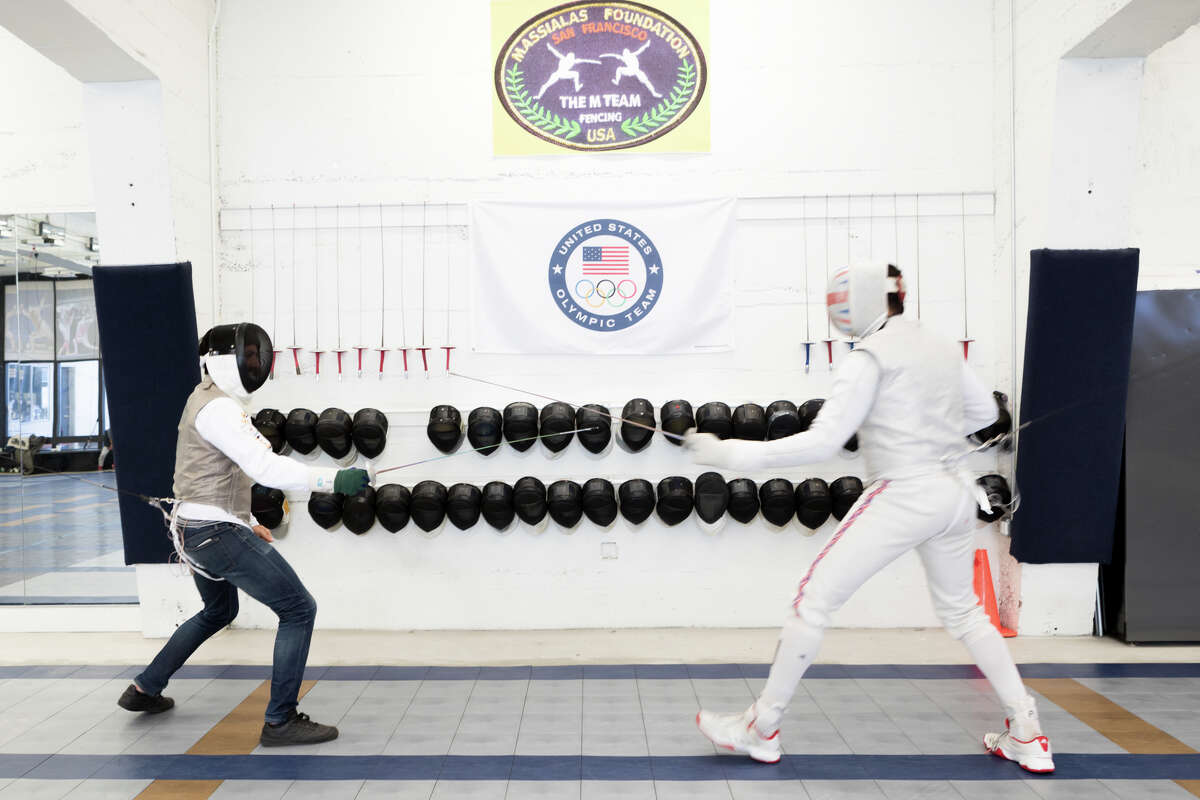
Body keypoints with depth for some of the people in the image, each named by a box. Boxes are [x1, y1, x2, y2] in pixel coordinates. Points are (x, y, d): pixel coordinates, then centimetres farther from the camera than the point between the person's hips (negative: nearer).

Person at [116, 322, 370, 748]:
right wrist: (335, 479, -38)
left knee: (219, 612, 33)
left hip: (195, 531, 10)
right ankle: (281, 721, -1)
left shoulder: (206, 400, 13)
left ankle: (144, 689, 42)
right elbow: (266, 467, -32)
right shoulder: (219, 408, -19)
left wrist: (246, 523, 21)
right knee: (299, 610, -6)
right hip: (217, 535, -10)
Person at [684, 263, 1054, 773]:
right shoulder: (940, 346, 11)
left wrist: (730, 454, -18)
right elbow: (983, 413, 23)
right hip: (953, 493, 8)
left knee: (813, 601, 1)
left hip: (903, 497, -8)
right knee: (962, 613, 26)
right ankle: (1027, 735, 28)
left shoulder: (868, 357, -12)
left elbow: (822, 443, -20)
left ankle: (761, 729, 10)